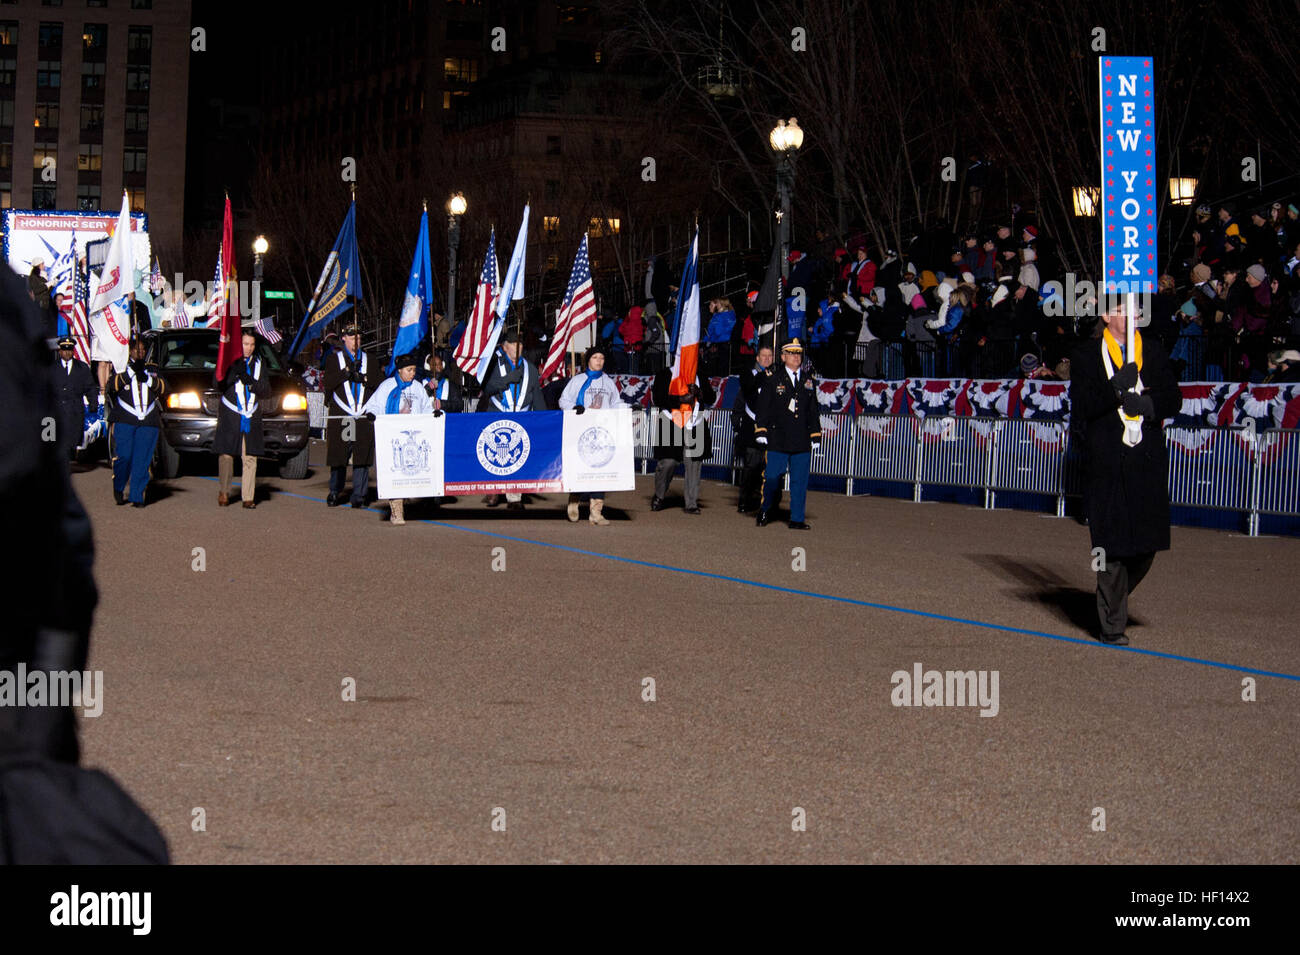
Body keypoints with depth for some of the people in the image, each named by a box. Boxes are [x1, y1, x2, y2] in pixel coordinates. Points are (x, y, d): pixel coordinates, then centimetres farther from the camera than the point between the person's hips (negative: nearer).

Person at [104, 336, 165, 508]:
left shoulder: (152, 369, 18)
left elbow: (163, 388, 8)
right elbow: (113, 385, -7)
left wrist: (148, 378, -7)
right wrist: (131, 371, -14)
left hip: (148, 422, 2)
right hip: (124, 421, -2)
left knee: (142, 460, -5)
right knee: (124, 456, -12)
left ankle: (137, 497, -1)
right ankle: (118, 488, 12)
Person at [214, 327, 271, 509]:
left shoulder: (259, 365, 13)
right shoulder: (228, 362, 3)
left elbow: (267, 392, 10)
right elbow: (219, 385, -8)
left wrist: (251, 382, -8)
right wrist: (235, 373, -21)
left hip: (252, 418, 3)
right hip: (230, 417, -3)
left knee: (250, 457, -2)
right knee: (226, 455, -6)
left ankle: (248, 497, 1)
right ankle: (224, 492, 11)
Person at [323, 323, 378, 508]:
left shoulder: (368, 359, 17)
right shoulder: (334, 358, 10)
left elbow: (377, 380, 7)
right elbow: (329, 382, -3)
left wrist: (362, 377, -8)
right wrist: (348, 370, -11)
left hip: (364, 415, 2)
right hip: (340, 415, -1)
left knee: (362, 457, -4)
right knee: (338, 456, 0)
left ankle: (359, 496, 1)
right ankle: (335, 493, 16)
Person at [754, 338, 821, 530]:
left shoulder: (808, 380, 13)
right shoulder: (773, 379, 3)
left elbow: (813, 411, 16)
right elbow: (763, 407, 2)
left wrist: (815, 436, 11)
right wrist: (761, 432, -5)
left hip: (802, 442, 3)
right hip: (778, 440, -3)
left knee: (800, 481, 2)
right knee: (772, 478, -1)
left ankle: (797, 519, 8)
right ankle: (764, 511, 21)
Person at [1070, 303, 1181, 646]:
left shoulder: (1154, 352, 12)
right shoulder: (1087, 357, 1)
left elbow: (1173, 400, 7)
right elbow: (1080, 407, -8)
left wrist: (1148, 403, -13)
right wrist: (1117, 387, -21)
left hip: (1148, 463, 4)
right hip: (1107, 462, -4)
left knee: (1146, 544, 6)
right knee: (1112, 544, -4)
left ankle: (1114, 598, 32)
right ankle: (1112, 623, 6)